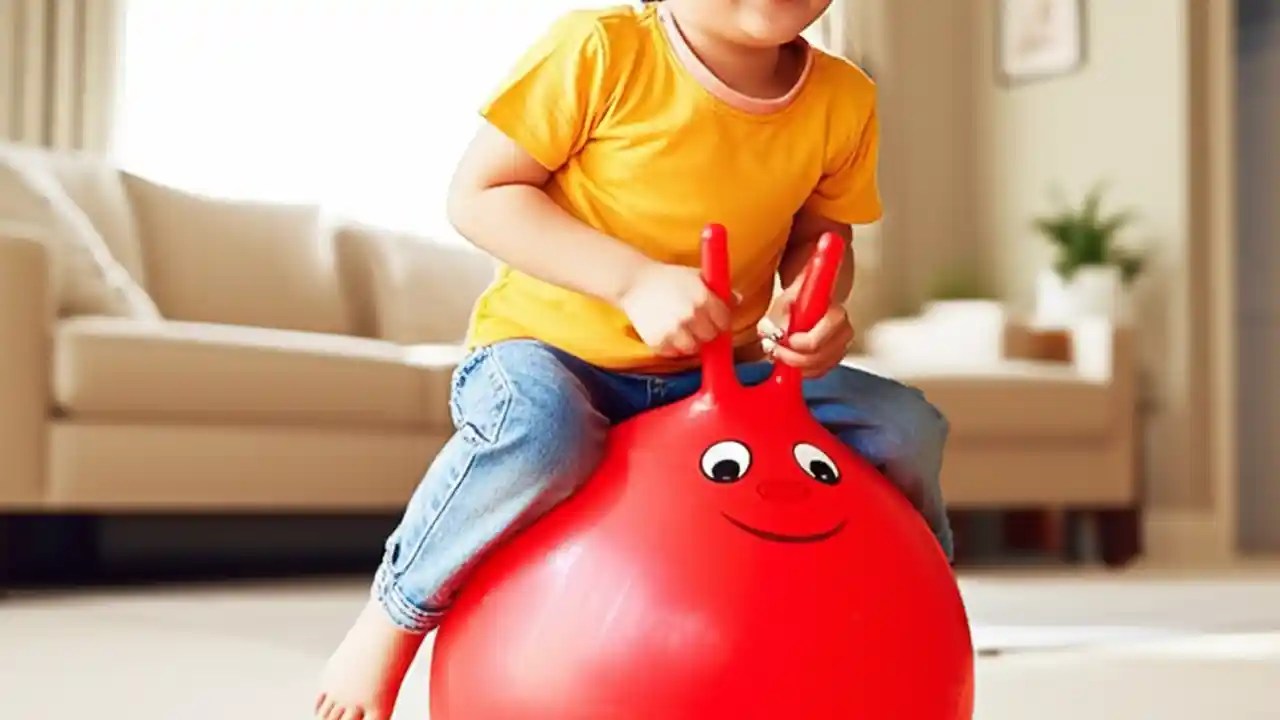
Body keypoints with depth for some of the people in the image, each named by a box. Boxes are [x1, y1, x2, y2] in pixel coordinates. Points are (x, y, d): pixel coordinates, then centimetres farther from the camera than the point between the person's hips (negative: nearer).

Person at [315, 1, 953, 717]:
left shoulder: (844, 101, -9)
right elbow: (477, 196, -19)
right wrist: (636, 279, -30)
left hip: (719, 372, 5)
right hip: (547, 348, -4)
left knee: (905, 426, -7)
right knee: (538, 427, -38)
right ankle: (396, 614, -10)